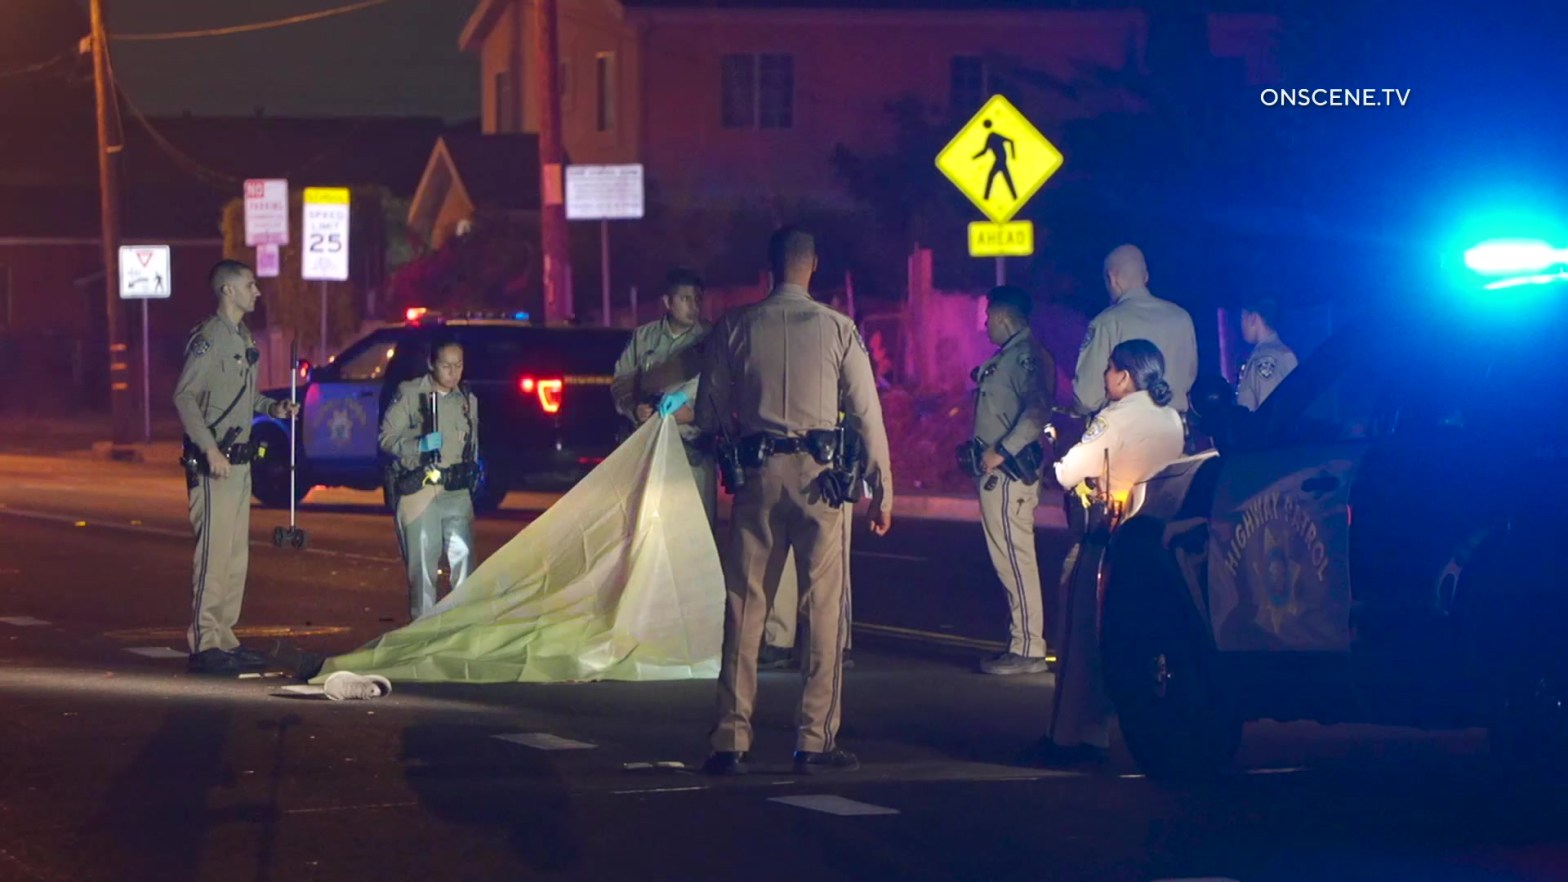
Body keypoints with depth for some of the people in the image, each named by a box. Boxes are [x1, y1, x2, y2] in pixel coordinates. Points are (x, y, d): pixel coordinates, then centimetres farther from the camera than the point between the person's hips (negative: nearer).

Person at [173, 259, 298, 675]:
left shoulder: (244, 338, 17)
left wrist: (273, 407, 10)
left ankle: (224, 637, 19)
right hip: (212, 464, -10)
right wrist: (211, 450, -23)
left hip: (239, 462, 10)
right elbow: (184, 396, -19)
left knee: (236, 555, 12)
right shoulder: (208, 338, -12)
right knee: (214, 552, -10)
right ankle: (205, 644, -9)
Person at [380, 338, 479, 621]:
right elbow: (386, 438, -5)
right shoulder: (410, 395, -3)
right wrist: (419, 445, -20)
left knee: (463, 557, -2)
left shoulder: (468, 400, 13)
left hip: (458, 492, 4)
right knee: (422, 563, -2)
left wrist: (474, 471, 14)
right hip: (420, 489, -4)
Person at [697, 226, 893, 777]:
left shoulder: (735, 329, 4)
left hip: (757, 475, 2)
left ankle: (730, 743, 3)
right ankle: (814, 742, 2)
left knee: (745, 607, 5)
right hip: (818, 475, -2)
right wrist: (881, 488, 7)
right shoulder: (837, 329, 0)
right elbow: (866, 412, 1)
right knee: (824, 607, 3)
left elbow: (709, 413, 8)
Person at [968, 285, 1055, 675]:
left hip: (1008, 470, -11)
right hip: (999, 471, 11)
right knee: (1011, 558, 13)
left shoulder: (1025, 355, -15)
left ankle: (1027, 650, -12)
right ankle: (1023, 643, 17)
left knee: (1013, 558, -11)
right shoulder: (1010, 355, 19)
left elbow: (1038, 411, -27)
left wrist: (1002, 450, -26)